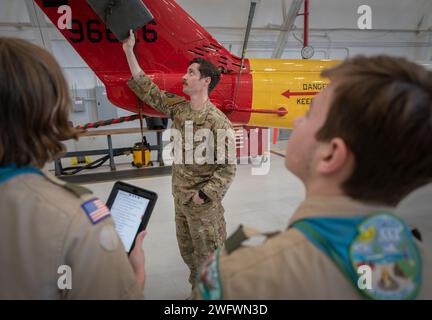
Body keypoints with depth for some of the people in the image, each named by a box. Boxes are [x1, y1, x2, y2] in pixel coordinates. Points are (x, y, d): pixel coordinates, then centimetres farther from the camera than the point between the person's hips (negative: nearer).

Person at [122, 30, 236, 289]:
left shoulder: (218, 122, -21)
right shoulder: (178, 108, 0)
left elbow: (228, 168, -18)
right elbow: (148, 90, 8)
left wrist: (202, 195, -19)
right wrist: (129, 52, 7)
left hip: (204, 204, -7)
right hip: (180, 198, 8)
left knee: (209, 256, 9)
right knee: (188, 252, 23)